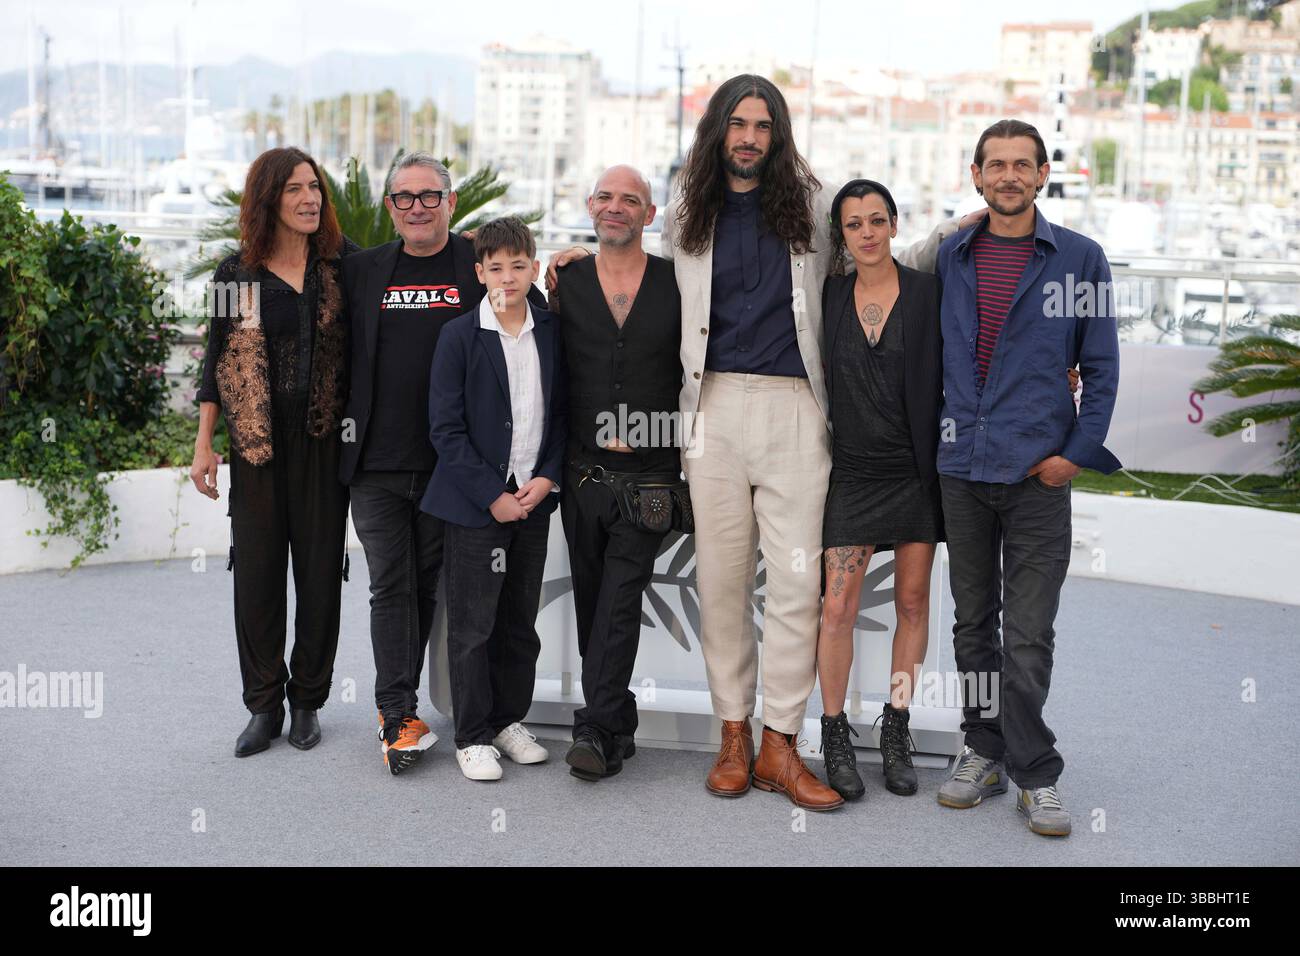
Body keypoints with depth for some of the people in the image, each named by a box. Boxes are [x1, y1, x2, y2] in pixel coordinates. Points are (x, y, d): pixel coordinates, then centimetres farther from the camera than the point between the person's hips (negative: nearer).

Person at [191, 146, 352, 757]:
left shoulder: (341, 264, 1)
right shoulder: (237, 272, 1)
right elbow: (218, 358, 5)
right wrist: (204, 444, 3)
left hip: (323, 441, 0)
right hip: (256, 444, 0)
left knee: (320, 574, 6)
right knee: (256, 574, 4)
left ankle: (307, 702, 20)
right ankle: (264, 706, 17)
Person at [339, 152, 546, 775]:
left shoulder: (480, 266, 2)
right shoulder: (363, 270, 9)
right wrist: (344, 431, 6)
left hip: (447, 465, -1)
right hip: (376, 465, 1)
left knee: (427, 585, 10)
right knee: (391, 587, 1)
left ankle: (394, 701, 25)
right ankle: (400, 716, 5)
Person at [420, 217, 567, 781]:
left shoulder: (550, 333, 6)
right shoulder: (459, 336, -6)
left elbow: (562, 415, 10)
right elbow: (445, 429, -8)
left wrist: (547, 478, -5)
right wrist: (493, 496, -12)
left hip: (533, 500, 4)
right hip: (474, 502, -4)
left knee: (520, 621, 12)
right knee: (472, 624, 2)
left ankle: (509, 719, 26)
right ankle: (473, 736, 12)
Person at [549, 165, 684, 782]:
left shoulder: (677, 284, 1)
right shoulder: (565, 283, 6)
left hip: (649, 476, -3)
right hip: (582, 473, 3)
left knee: (619, 604, -8)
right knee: (592, 604, 10)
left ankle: (595, 729, -4)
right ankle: (618, 724, 23)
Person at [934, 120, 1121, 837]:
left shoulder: (1079, 258, 2)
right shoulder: (950, 258, 9)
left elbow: (1101, 367, 3)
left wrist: (1077, 451, -6)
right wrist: (937, 434, 5)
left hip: (1038, 470, -3)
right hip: (962, 467, 3)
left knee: (1028, 635, -3)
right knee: (973, 623, 11)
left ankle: (1034, 776, 8)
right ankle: (985, 752, 24)